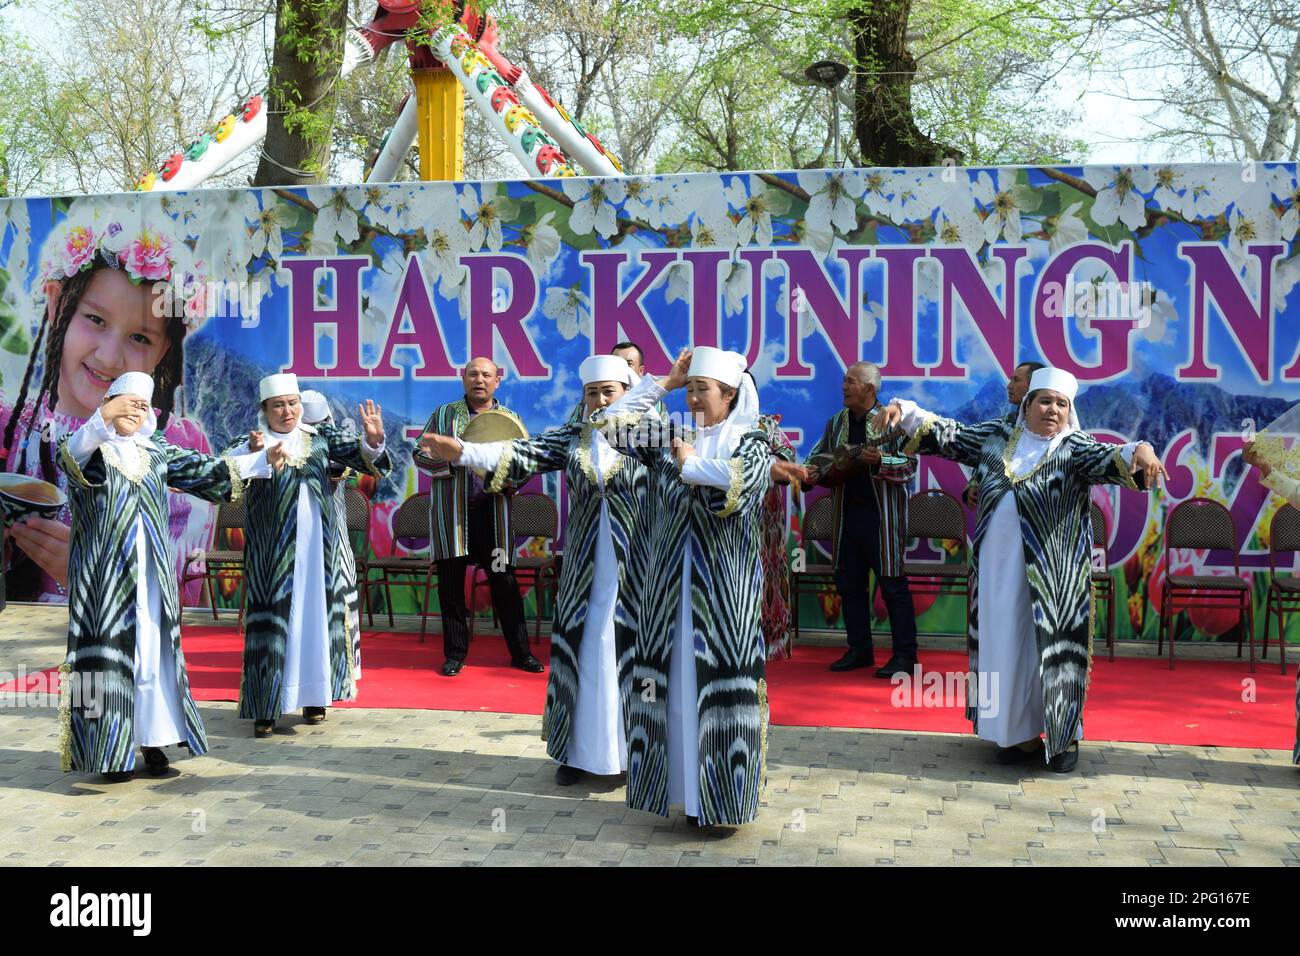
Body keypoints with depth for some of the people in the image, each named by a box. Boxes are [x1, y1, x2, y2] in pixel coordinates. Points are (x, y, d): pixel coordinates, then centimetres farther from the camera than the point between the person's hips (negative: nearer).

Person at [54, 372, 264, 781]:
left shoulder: (157, 452, 15)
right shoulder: (89, 448, 0)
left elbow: (208, 471, 15)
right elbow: (71, 455, -23)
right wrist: (104, 418, -42)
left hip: (151, 571, 4)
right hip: (103, 573, -4)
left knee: (154, 651, 3)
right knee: (108, 652, -6)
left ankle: (153, 739, 8)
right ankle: (111, 749, -2)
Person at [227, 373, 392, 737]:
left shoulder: (321, 437, 7)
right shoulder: (251, 446, -1)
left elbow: (358, 455, -1)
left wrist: (372, 441, -24)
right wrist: (259, 460, -36)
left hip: (319, 544, 3)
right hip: (273, 551, -3)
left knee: (318, 615, 8)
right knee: (274, 621, -3)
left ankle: (313, 695, 21)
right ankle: (266, 707, 3)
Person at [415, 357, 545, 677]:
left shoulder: (509, 419, 11)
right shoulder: (444, 414, 9)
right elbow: (420, 456, 4)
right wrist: (454, 457, -12)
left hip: (493, 510, 0)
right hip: (451, 512, 0)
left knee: (504, 581, 1)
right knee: (451, 584, 3)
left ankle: (520, 652, 10)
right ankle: (455, 653, 14)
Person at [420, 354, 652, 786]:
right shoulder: (572, 437, 5)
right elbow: (524, 453, -7)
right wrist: (462, 452, -19)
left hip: (635, 571, -3)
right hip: (585, 570, 3)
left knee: (633, 652, 0)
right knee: (582, 651, 4)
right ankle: (579, 750, 15)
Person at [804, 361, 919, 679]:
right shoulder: (836, 422, 12)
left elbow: (910, 464, -11)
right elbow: (816, 457, 18)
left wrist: (880, 461, -27)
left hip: (882, 513, -6)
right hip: (846, 512, 6)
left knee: (892, 584, -3)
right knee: (849, 584, 10)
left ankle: (905, 655, 4)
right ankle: (859, 650, 21)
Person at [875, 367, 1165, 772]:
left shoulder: (1075, 447, 0)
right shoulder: (996, 437, 10)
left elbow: (1108, 458, -18)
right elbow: (948, 434, 12)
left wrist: (1140, 451, -40)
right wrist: (903, 411, -1)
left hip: (1052, 569, -3)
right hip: (1000, 565, 4)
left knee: (1053, 645, 0)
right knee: (1007, 645, 7)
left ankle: (1065, 735, 14)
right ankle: (1020, 732, 18)